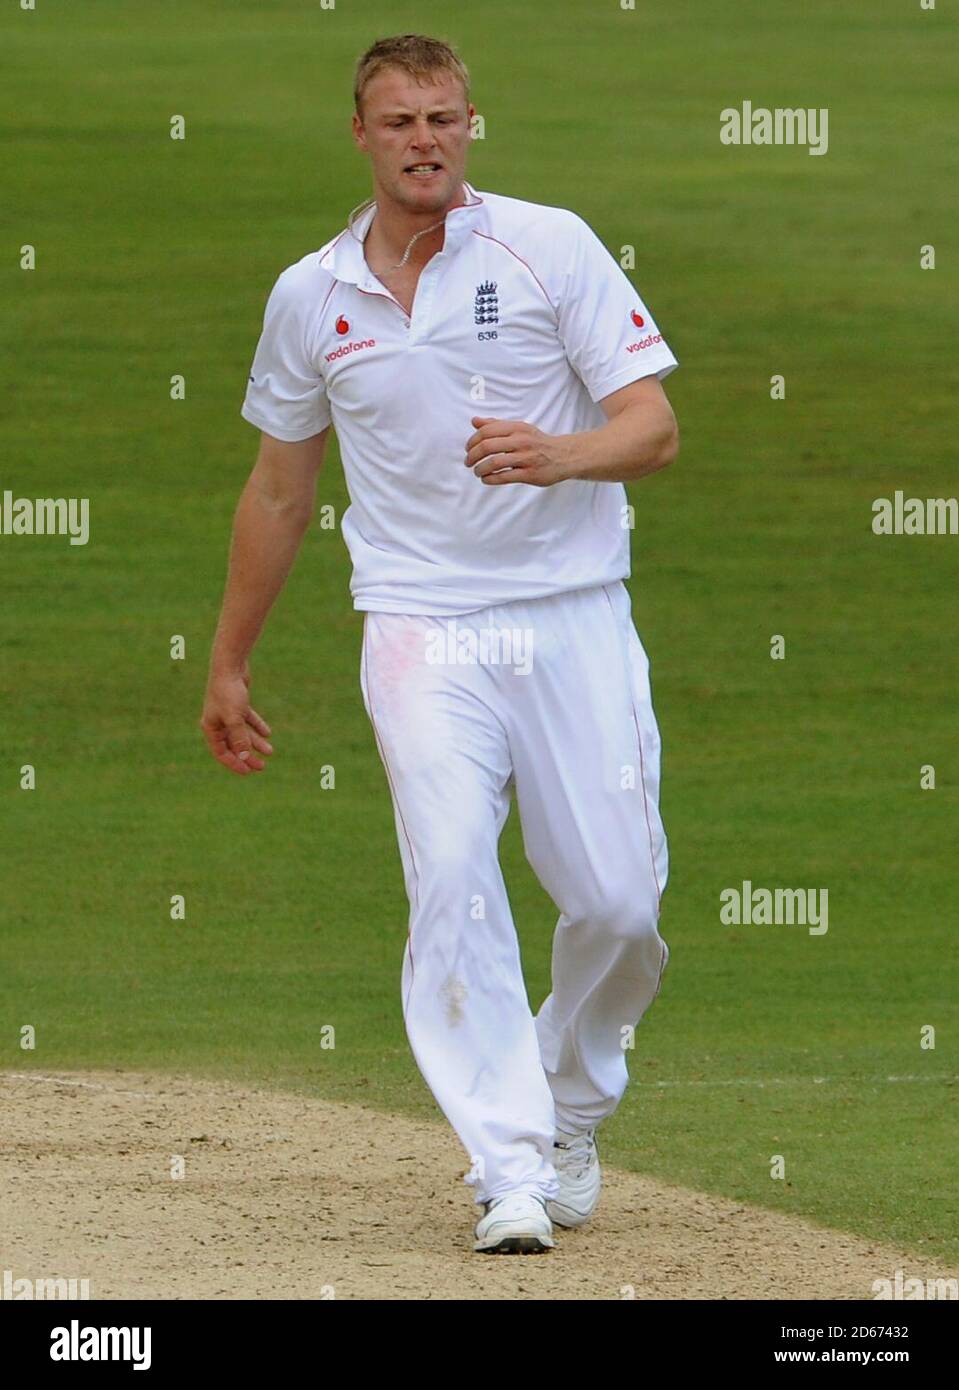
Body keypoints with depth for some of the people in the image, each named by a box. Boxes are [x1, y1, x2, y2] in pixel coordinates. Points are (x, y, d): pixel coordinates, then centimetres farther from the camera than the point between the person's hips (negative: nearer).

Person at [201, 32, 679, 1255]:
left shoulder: (551, 248, -1)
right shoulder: (309, 297, 8)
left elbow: (655, 429, -6)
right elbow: (278, 490, 19)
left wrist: (559, 455, -27)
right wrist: (227, 667, 22)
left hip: (574, 620, -1)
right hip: (423, 636, 1)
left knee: (618, 900, -2)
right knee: (453, 881, -16)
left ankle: (571, 1108, 26)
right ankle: (509, 1170, -16)